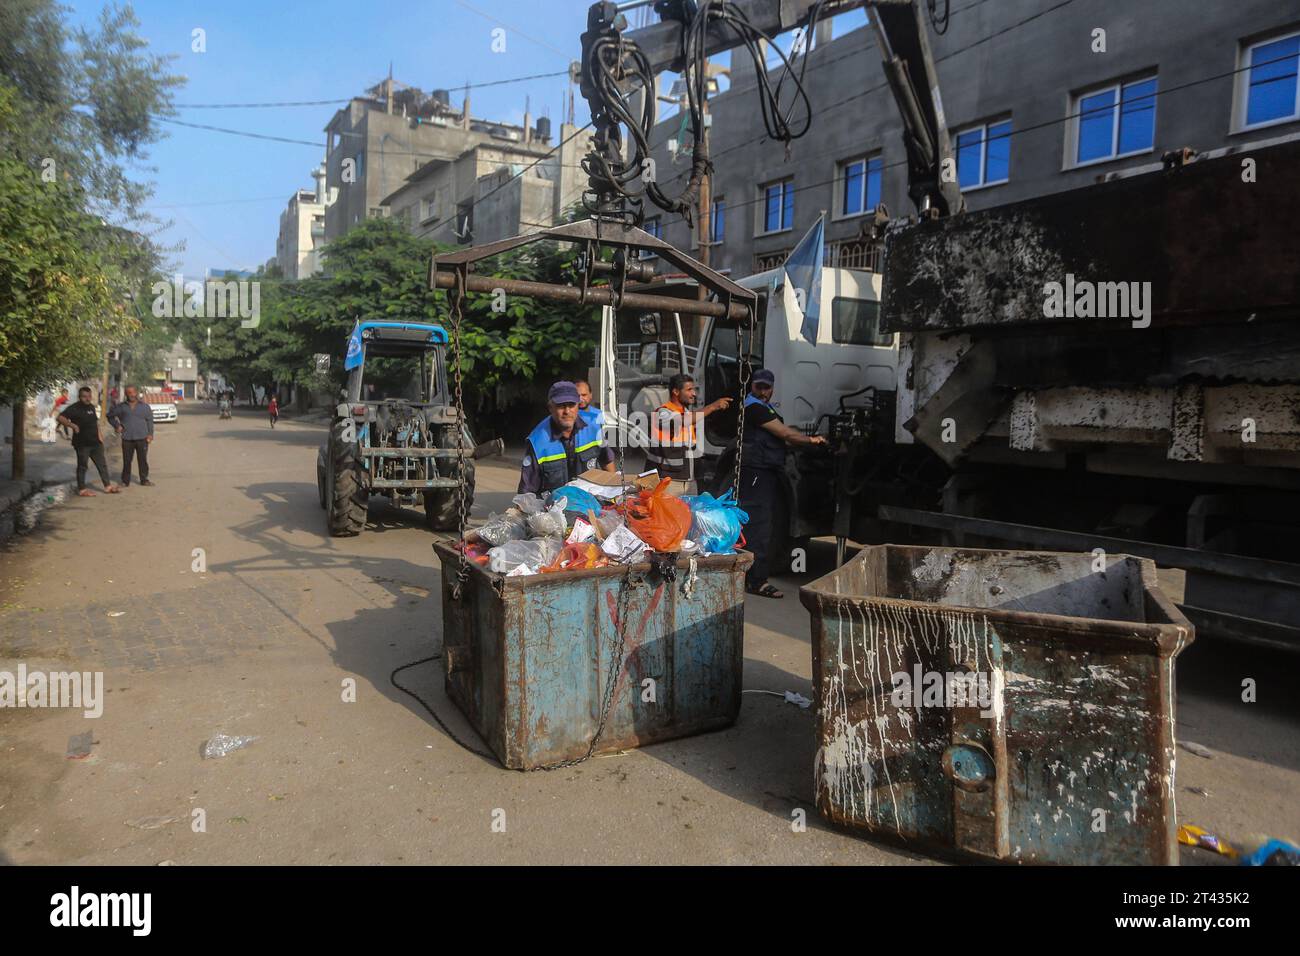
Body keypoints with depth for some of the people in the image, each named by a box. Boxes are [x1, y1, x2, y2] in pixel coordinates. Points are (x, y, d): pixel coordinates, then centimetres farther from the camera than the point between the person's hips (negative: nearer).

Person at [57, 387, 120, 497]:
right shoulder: (74, 408, -10)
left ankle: (107, 486, 19)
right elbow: (61, 418, -20)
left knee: (102, 464, 11)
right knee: (82, 466, 3)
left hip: (95, 442, 7)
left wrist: (99, 436, 17)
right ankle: (82, 489, 11)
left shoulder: (91, 407, 12)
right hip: (82, 443, -7)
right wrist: (72, 425, -31)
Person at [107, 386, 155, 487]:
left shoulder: (145, 406, 8)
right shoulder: (121, 406, 8)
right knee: (127, 461, 2)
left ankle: (144, 479, 14)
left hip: (142, 438, 0)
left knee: (143, 460, 3)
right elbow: (110, 416, 19)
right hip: (127, 439, 0)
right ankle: (125, 481, 10)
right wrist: (117, 425, 3)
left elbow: (150, 420, 8)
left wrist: (150, 434, -2)